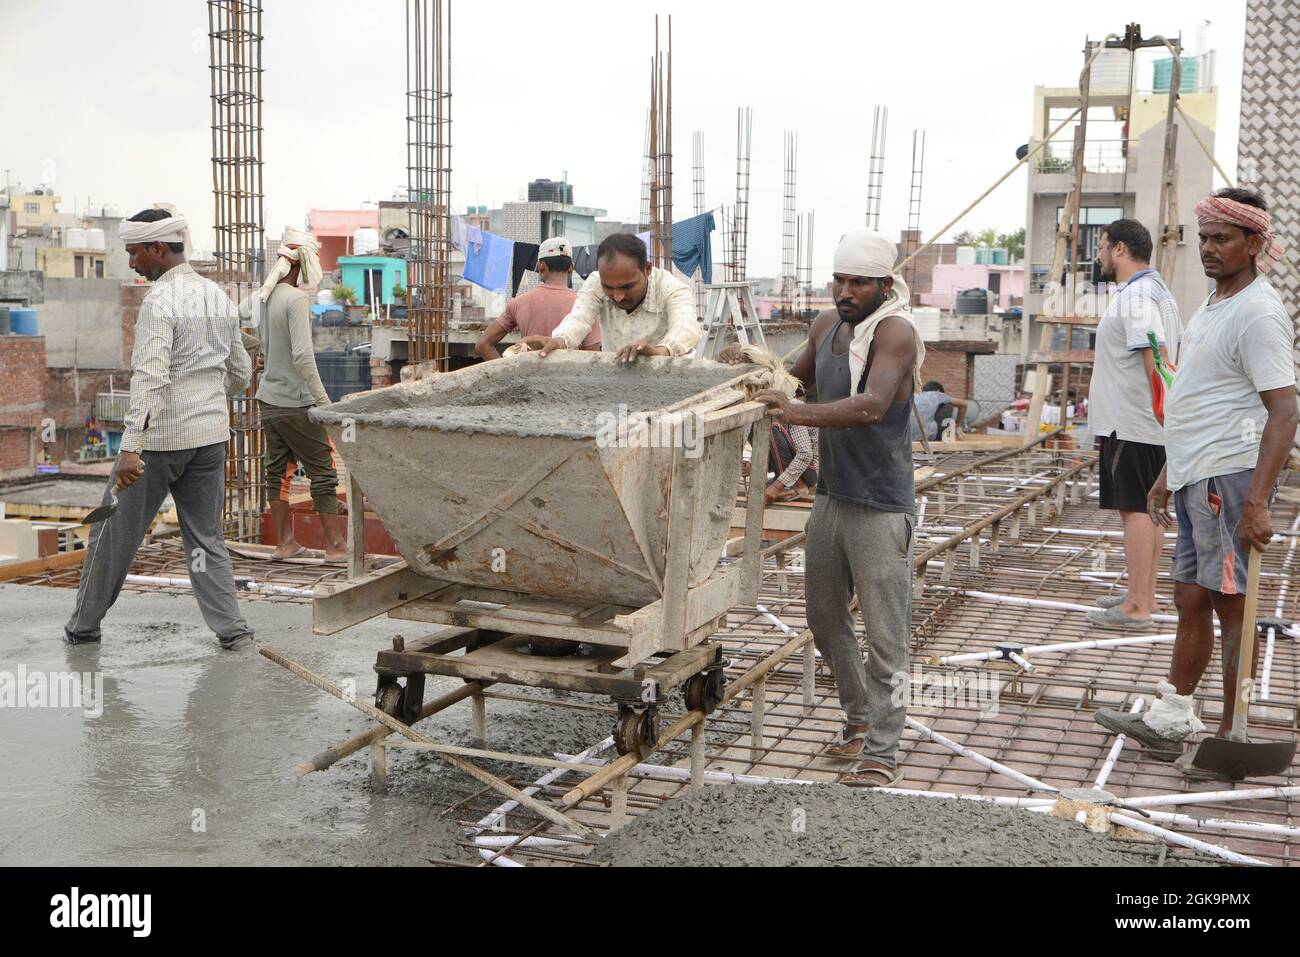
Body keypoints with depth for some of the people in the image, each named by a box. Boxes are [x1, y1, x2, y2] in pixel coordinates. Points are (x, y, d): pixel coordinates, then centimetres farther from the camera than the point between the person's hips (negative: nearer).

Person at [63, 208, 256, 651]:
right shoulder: (219, 297, 9)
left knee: (116, 532, 10)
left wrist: (131, 448, -30)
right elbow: (241, 373, 17)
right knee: (205, 537, 13)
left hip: (160, 436, -6)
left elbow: (150, 377, -26)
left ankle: (84, 625, 23)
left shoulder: (160, 301, -15)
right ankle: (232, 627, 4)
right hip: (210, 435, 7)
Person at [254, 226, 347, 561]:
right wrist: (324, 401, -18)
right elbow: (303, 356, -22)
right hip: (296, 402, -8)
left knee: (277, 471, 13)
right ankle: (335, 545, 5)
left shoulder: (264, 297, 8)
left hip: (268, 399, 8)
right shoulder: (297, 299, -17)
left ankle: (284, 542, 20)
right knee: (323, 473, 1)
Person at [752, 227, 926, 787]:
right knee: (825, 617, 16)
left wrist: (797, 414, -41)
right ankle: (860, 716, 34)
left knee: (884, 632, -3)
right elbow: (801, 377, 29)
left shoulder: (894, 331, -16)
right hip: (831, 495, 8)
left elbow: (871, 405, -32)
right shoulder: (827, 326, 9)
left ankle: (882, 749, 5)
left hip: (880, 505, -8)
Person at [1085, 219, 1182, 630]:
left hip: (1130, 424, -11)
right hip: (1149, 426, 11)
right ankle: (1145, 595, 23)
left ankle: (1136, 607, -4)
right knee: (1147, 510, 15)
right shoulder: (1159, 291, 18)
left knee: (1134, 510, -8)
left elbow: (1155, 356, -25)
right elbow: (1174, 353, 21)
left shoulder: (1135, 296, -16)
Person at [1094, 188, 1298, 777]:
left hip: (1230, 478, -10)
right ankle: (1170, 718, 24)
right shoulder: (1212, 306, 17)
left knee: (1231, 605, -3)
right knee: (1190, 599, 14)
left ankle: (1233, 735, 7)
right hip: (1195, 478, 10)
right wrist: (1167, 477, 24)